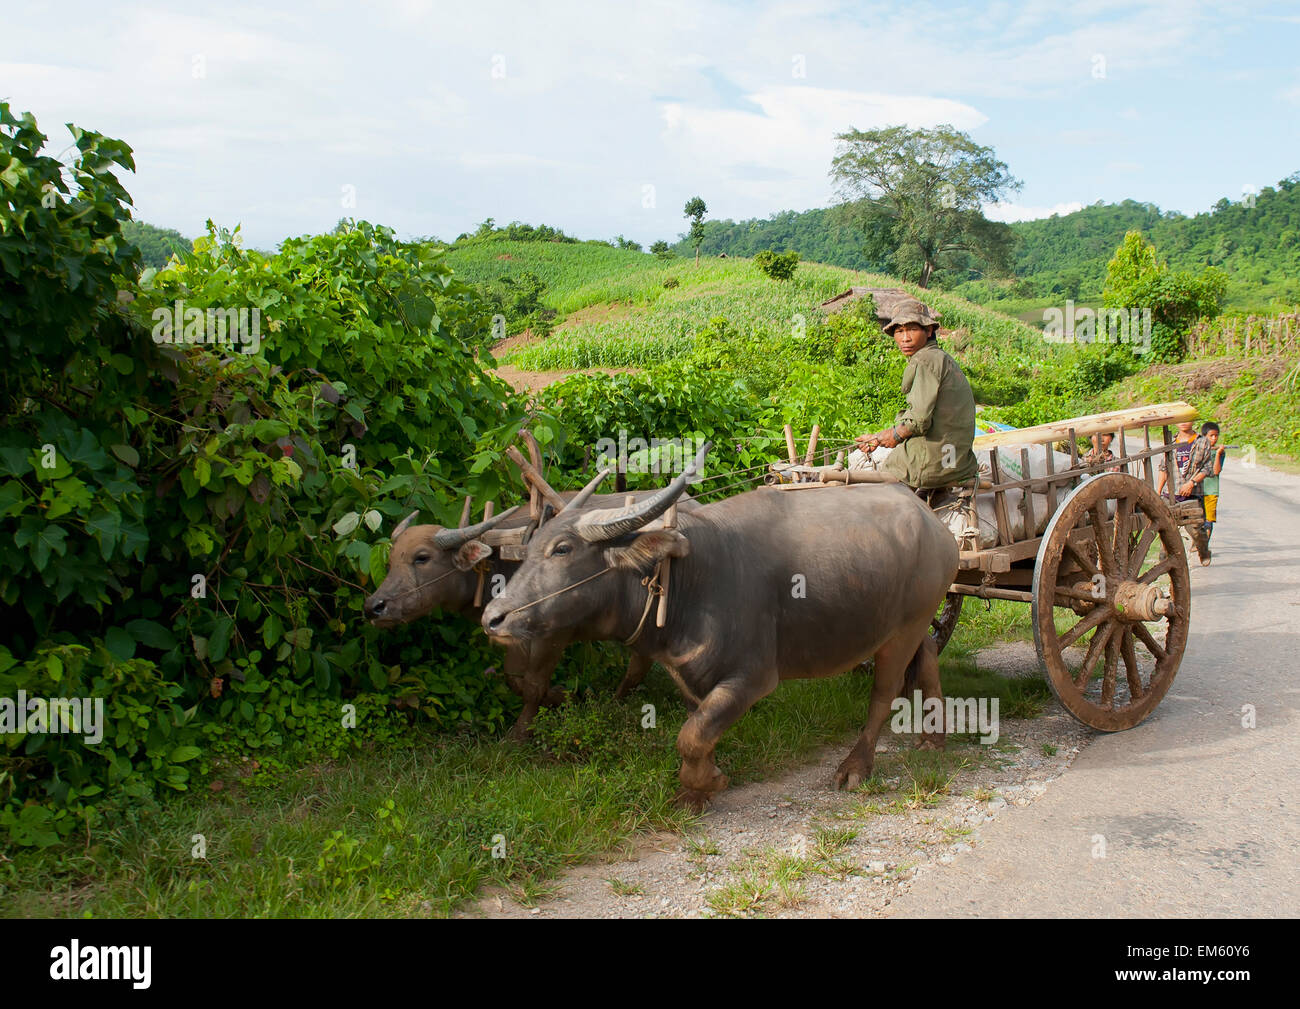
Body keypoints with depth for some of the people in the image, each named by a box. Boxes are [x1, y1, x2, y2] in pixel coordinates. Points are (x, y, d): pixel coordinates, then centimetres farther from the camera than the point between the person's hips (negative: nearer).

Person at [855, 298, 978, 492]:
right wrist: (879, 437, 22)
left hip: (932, 464, -9)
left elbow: (919, 420, -22)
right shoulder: (943, 359, 15)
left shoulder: (925, 361, -16)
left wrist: (894, 435, -2)